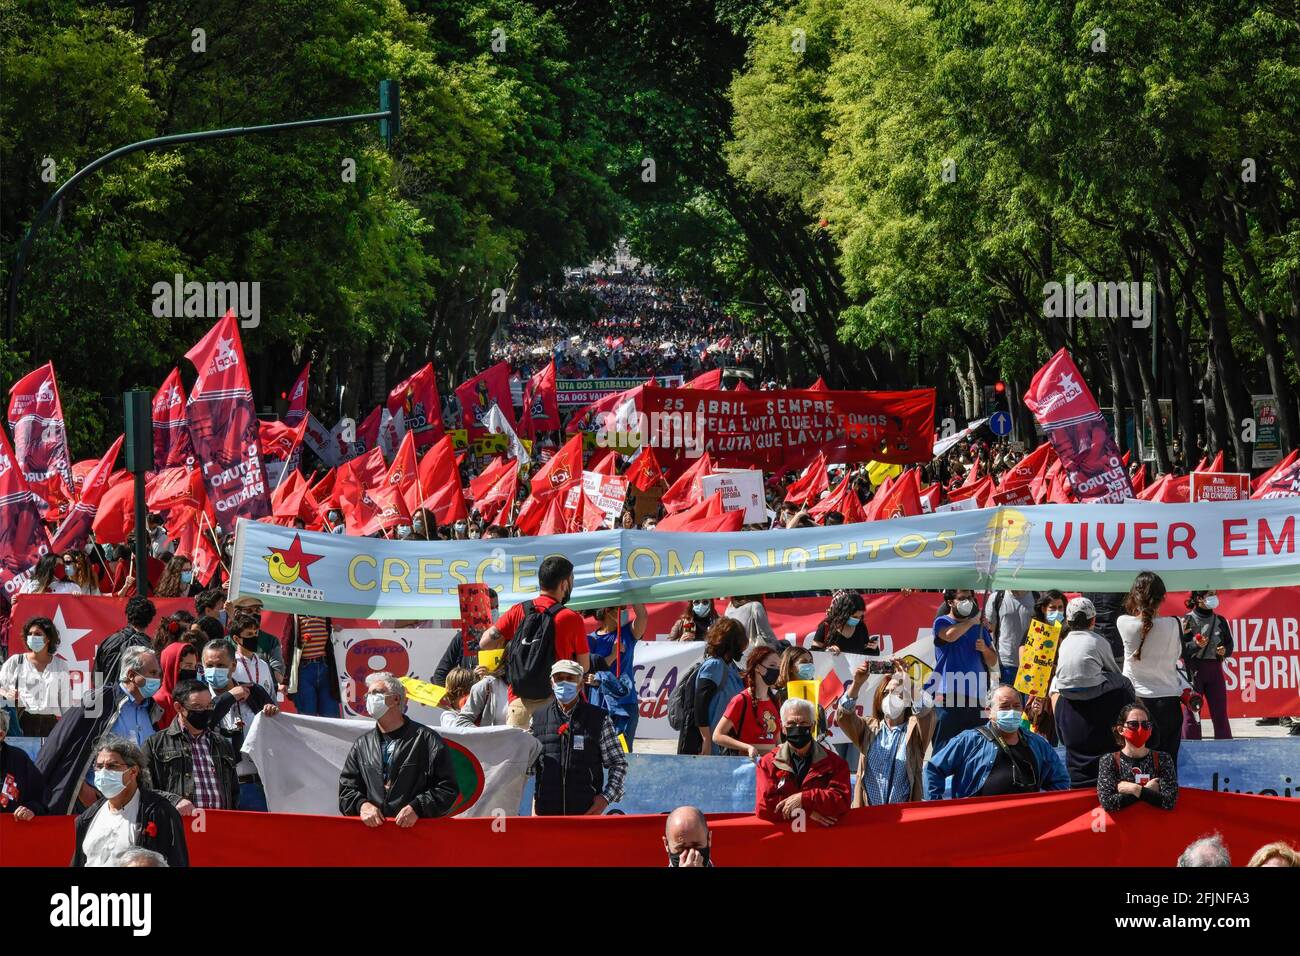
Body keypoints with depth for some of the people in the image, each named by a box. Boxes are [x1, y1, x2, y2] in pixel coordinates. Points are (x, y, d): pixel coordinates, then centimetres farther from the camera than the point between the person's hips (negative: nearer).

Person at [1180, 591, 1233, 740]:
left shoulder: (1220, 621, 9)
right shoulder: (1187, 620, -5)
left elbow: (1230, 644, 16)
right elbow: (1179, 649, -8)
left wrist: (1225, 651, -6)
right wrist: (1196, 645, -24)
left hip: (1215, 670, 4)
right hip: (1194, 670, -4)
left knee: (1220, 714, 5)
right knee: (1191, 714, -1)